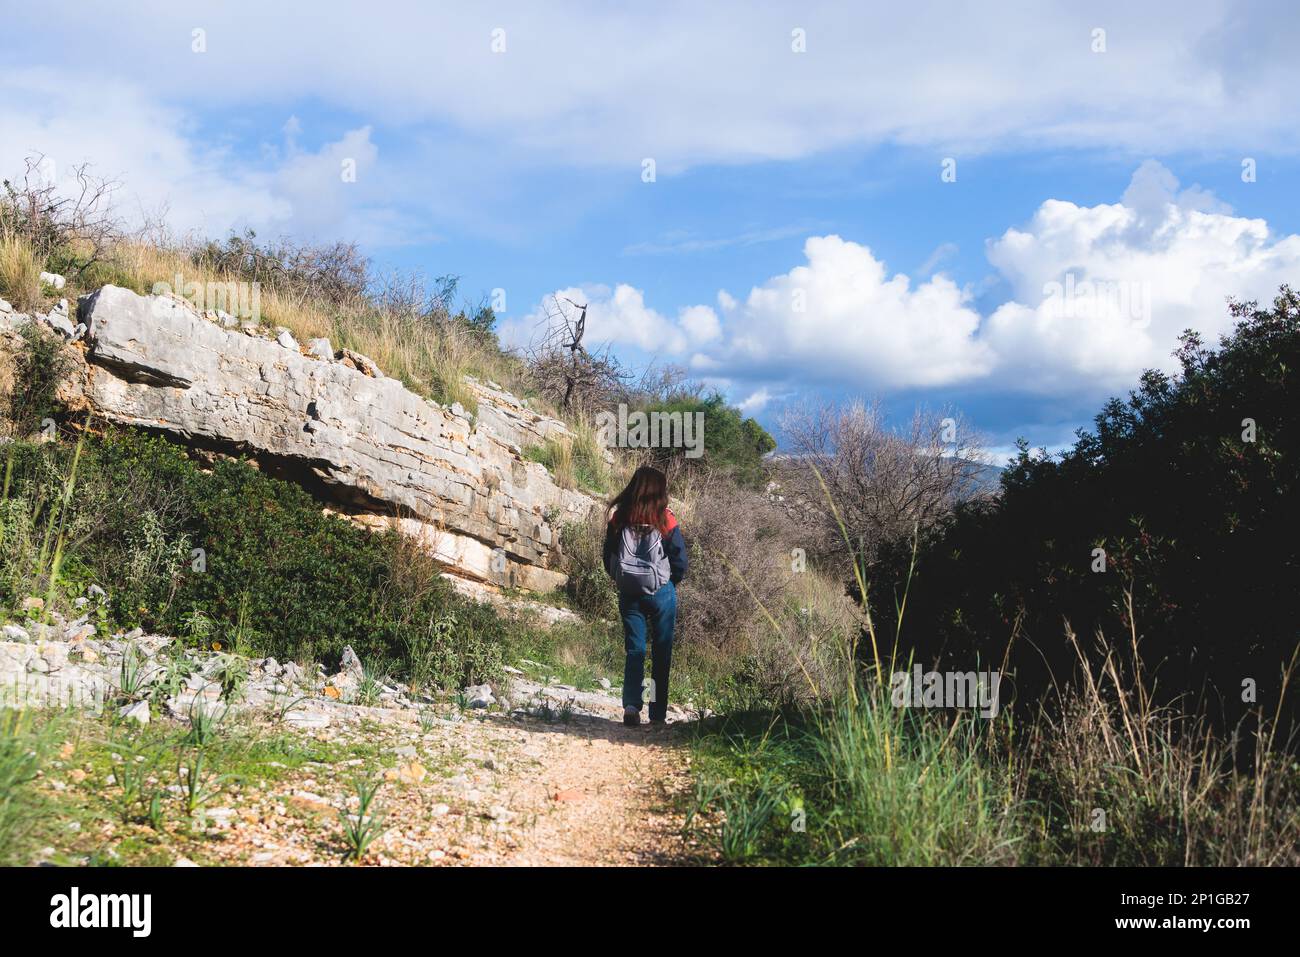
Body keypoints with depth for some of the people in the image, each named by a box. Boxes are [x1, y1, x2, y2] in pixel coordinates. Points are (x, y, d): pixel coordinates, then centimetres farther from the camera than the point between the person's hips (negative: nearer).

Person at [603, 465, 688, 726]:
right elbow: (680, 563, -6)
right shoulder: (665, 520, -10)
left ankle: (631, 705, -12)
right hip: (661, 593, -2)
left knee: (634, 649, 7)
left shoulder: (619, 518, -4)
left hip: (628, 594, 2)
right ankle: (658, 714, 13)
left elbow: (609, 559, 4)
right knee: (661, 653, 9)